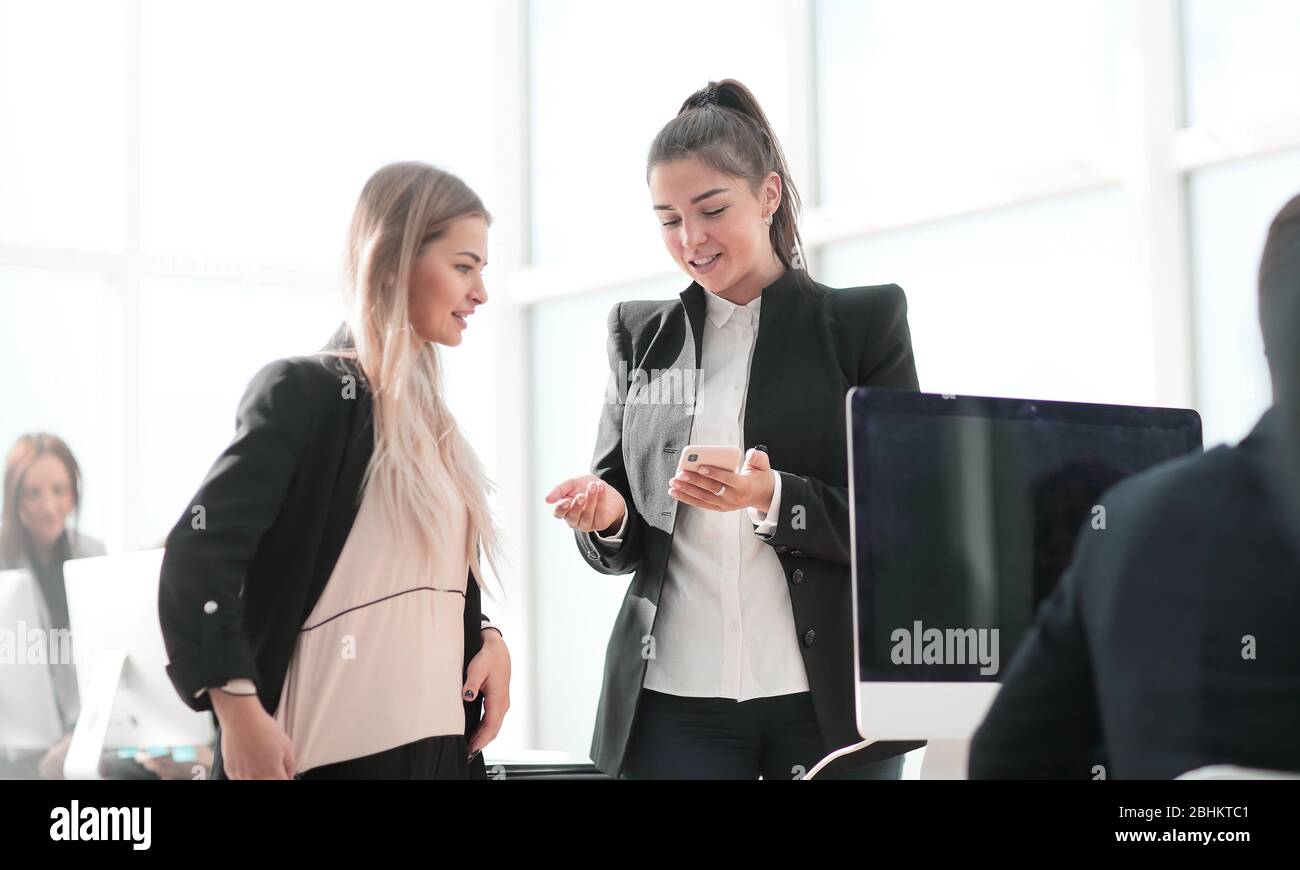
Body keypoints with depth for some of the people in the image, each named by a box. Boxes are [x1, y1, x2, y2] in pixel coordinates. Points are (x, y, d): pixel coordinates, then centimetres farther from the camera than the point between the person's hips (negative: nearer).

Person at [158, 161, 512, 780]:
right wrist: (240, 716, -24)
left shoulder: (428, 420, 15)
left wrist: (488, 639, 2)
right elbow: (196, 556, -17)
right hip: (332, 749, -8)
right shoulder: (302, 390, -8)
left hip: (441, 741, 8)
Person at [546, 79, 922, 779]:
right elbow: (622, 549, 14)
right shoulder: (640, 336, 10)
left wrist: (774, 500, -19)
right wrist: (606, 515, -9)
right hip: (673, 702, 2)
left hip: (829, 701, -2)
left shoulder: (865, 321, 1)